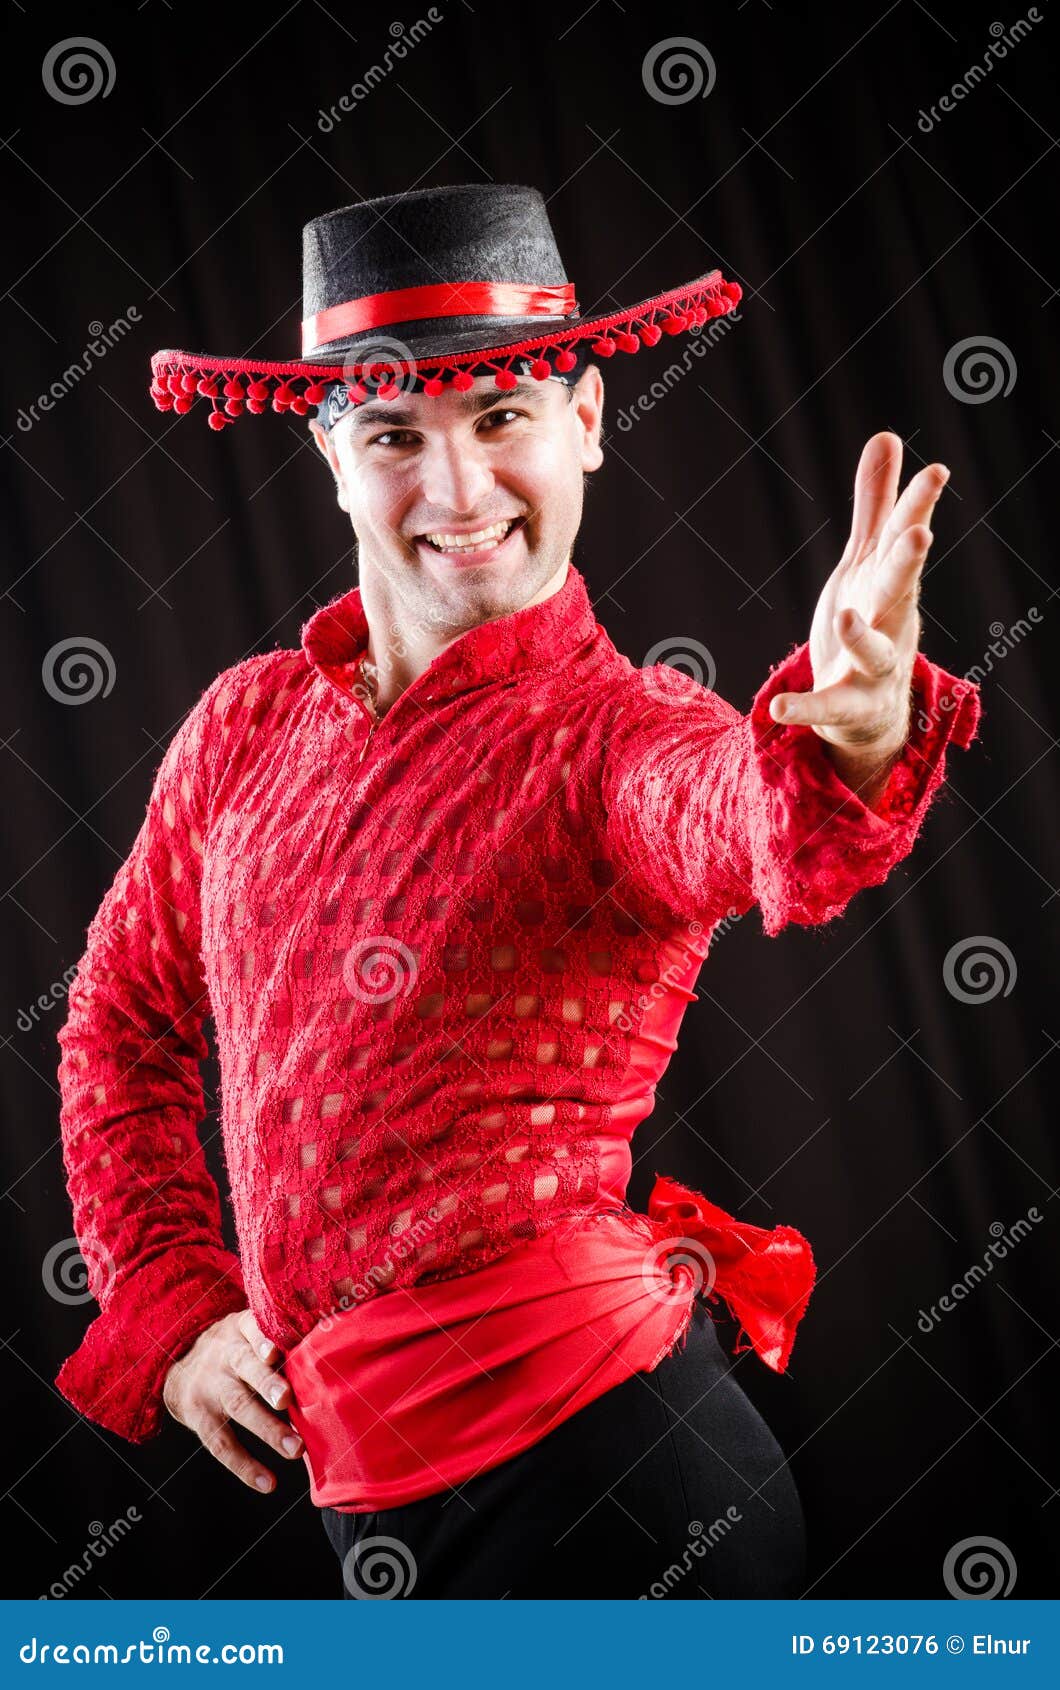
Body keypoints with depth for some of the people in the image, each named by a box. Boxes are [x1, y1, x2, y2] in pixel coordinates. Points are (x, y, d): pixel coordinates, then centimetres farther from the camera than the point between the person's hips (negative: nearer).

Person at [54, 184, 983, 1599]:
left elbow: (765, 826, -33)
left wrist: (852, 738, -55)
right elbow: (123, 1023, 16)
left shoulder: (619, 735, -9)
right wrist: (168, 1311, 7)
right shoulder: (247, 723, 5)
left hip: (586, 1449, -5)